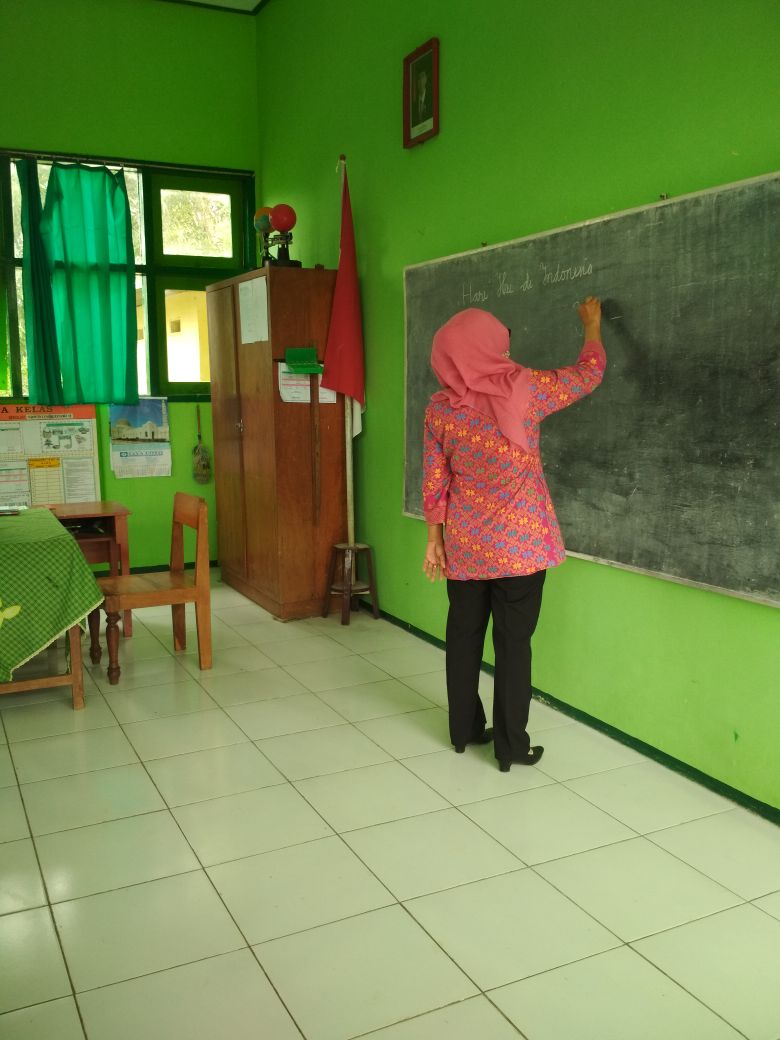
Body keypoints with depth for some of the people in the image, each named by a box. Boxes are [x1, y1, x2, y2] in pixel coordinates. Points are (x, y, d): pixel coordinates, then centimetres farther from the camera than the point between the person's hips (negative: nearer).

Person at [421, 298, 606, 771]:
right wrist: (593, 324, 22)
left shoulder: (440, 406, -2)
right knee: (513, 641, 5)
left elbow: (435, 481, 1)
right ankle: (511, 746, 15)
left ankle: (464, 729, 29)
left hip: (464, 541, 3)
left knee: (464, 634, 15)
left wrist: (435, 539, 10)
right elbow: (589, 373, 5)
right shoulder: (523, 389, -10)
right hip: (519, 541, -3)